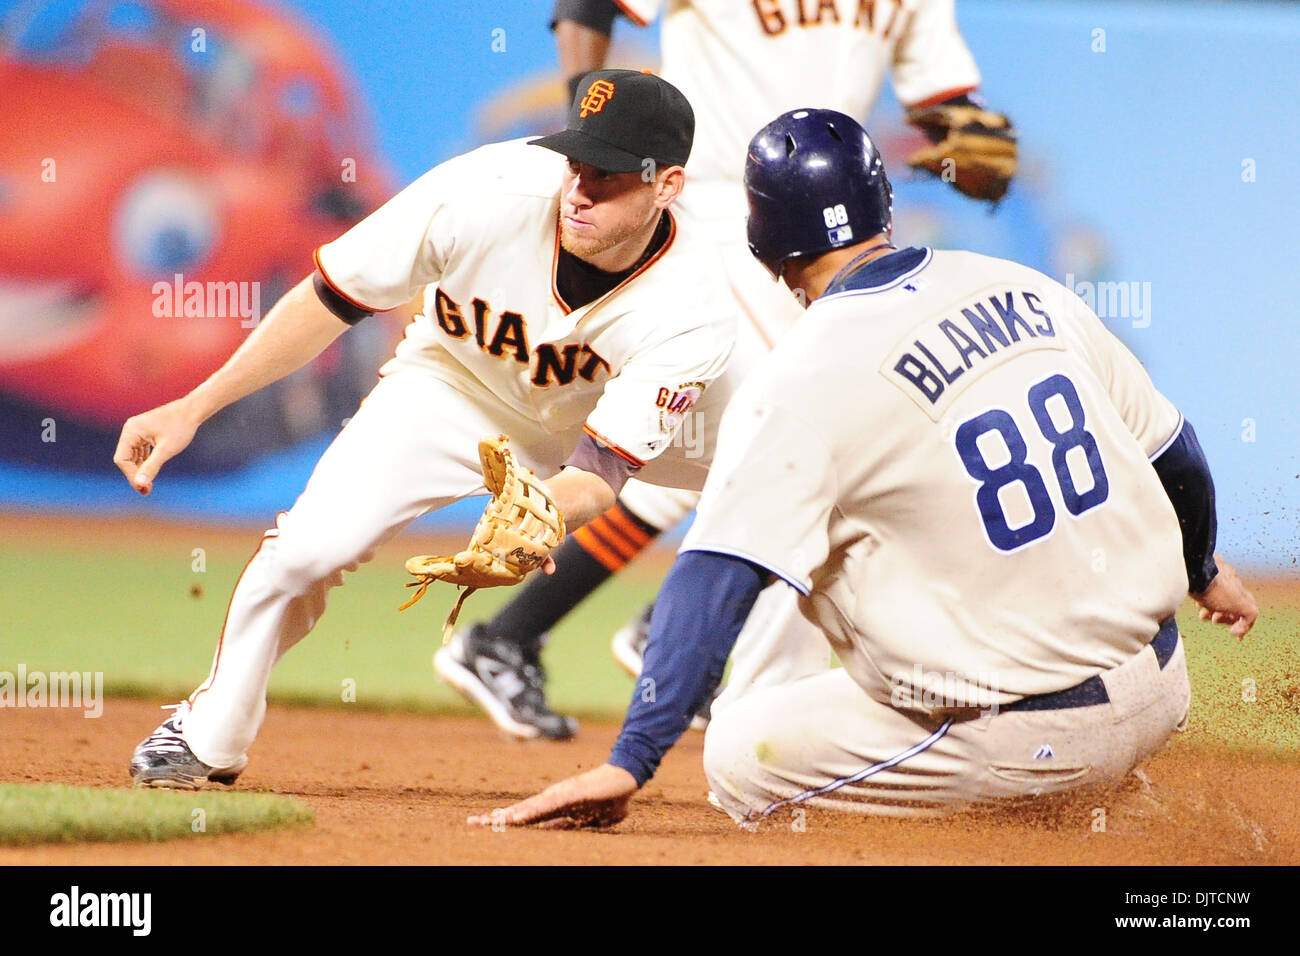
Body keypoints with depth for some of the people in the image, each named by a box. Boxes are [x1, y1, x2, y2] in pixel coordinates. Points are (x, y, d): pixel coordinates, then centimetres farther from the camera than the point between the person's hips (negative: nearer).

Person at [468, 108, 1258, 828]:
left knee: (740, 756, 8)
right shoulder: (1027, 293, 3)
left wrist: (630, 765, -24)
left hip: (1031, 741, -7)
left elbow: (714, 583, -22)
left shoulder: (802, 384, -15)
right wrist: (1203, 568, 35)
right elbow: (1174, 453, 15)